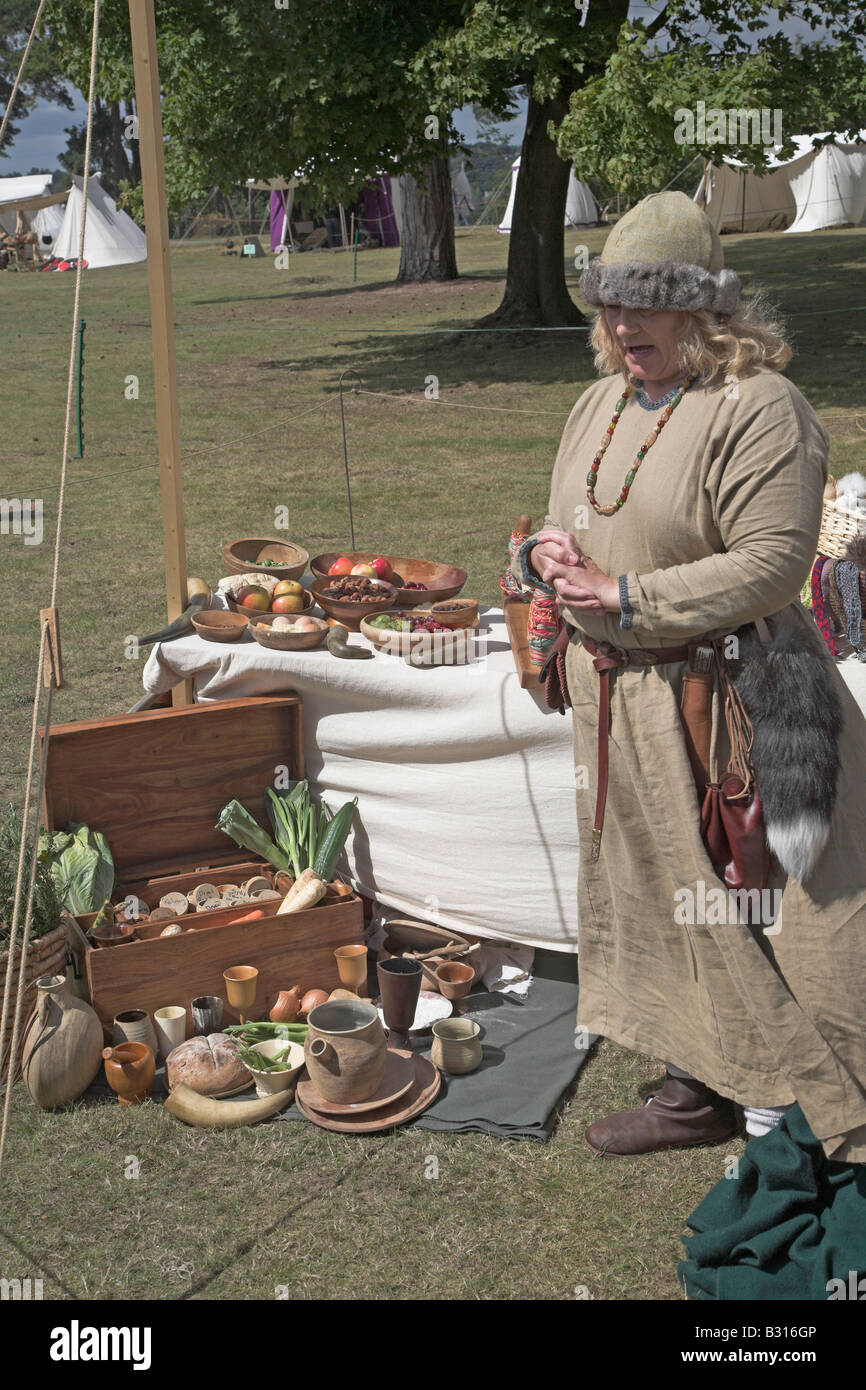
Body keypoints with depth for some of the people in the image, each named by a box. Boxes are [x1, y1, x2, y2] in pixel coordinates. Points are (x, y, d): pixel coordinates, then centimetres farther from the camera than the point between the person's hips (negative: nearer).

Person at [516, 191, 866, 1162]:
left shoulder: (758, 407, -15)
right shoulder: (600, 405, 11)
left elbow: (773, 564, -22)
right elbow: (568, 527, 22)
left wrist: (625, 597, -21)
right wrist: (545, 554, -3)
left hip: (716, 697, -8)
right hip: (614, 697, 8)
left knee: (735, 903, -1)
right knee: (652, 893, 15)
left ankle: (787, 1109, 17)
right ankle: (699, 1089, 30)